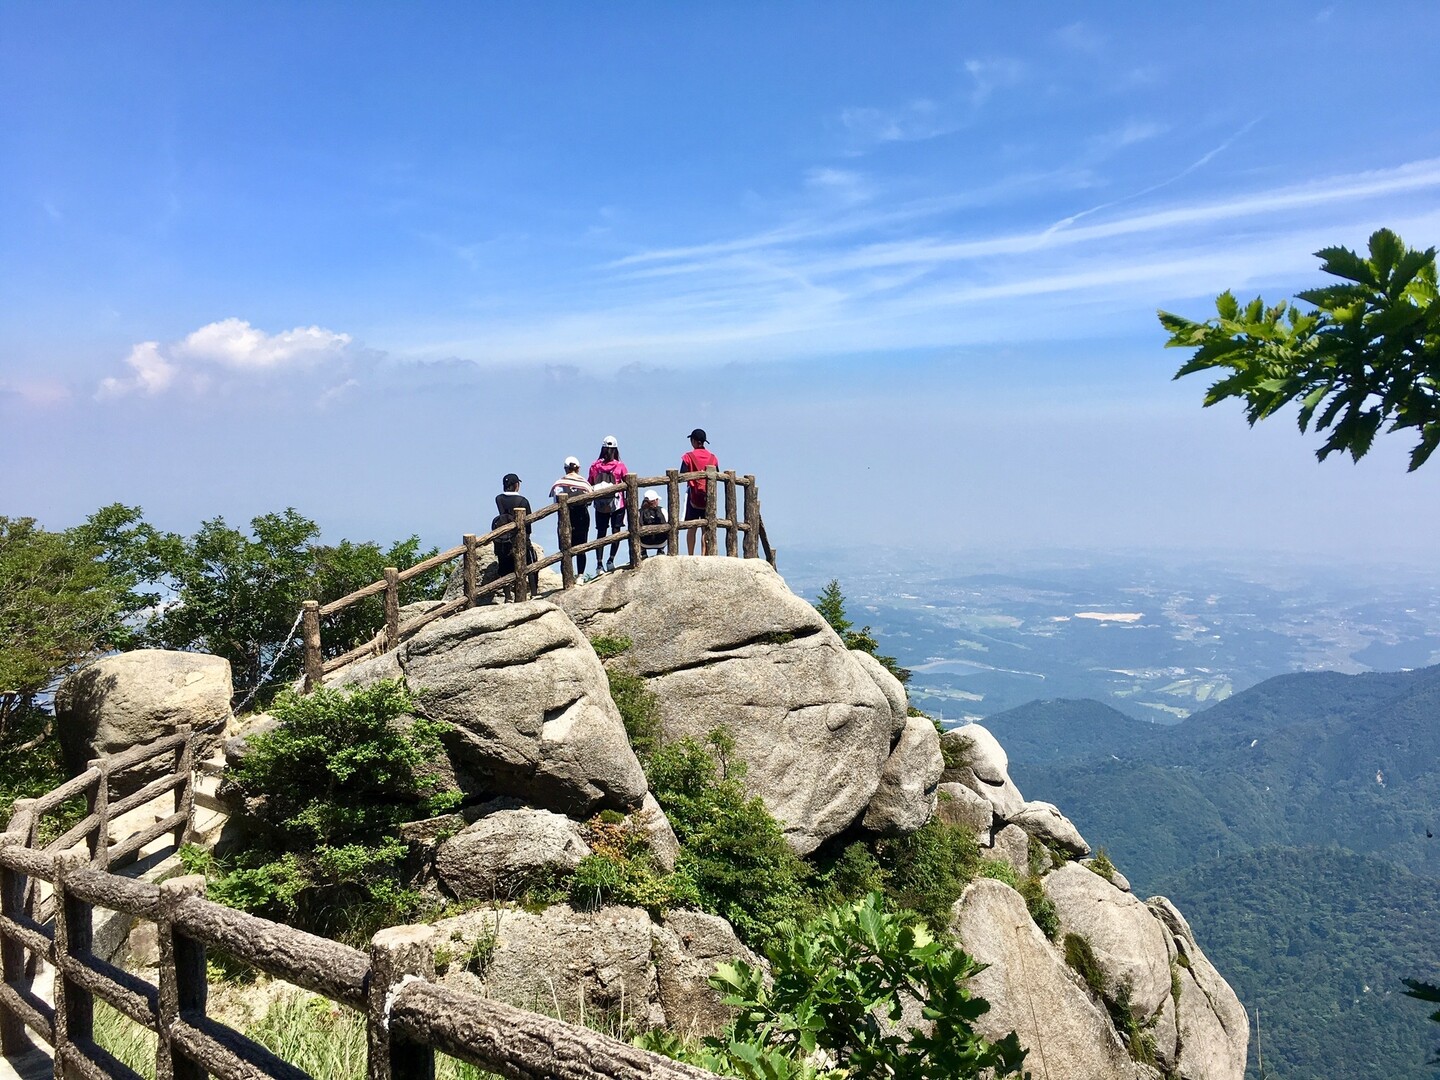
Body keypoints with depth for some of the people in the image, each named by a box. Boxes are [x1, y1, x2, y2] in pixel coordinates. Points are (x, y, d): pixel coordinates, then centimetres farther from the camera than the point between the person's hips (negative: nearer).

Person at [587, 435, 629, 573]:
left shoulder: (595, 466, -2)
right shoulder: (620, 465, -7)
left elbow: (590, 486, 0)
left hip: (600, 506, 2)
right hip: (617, 504, -2)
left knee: (600, 533, 9)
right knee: (616, 532, 7)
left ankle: (599, 564, 9)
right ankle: (610, 560, 1)